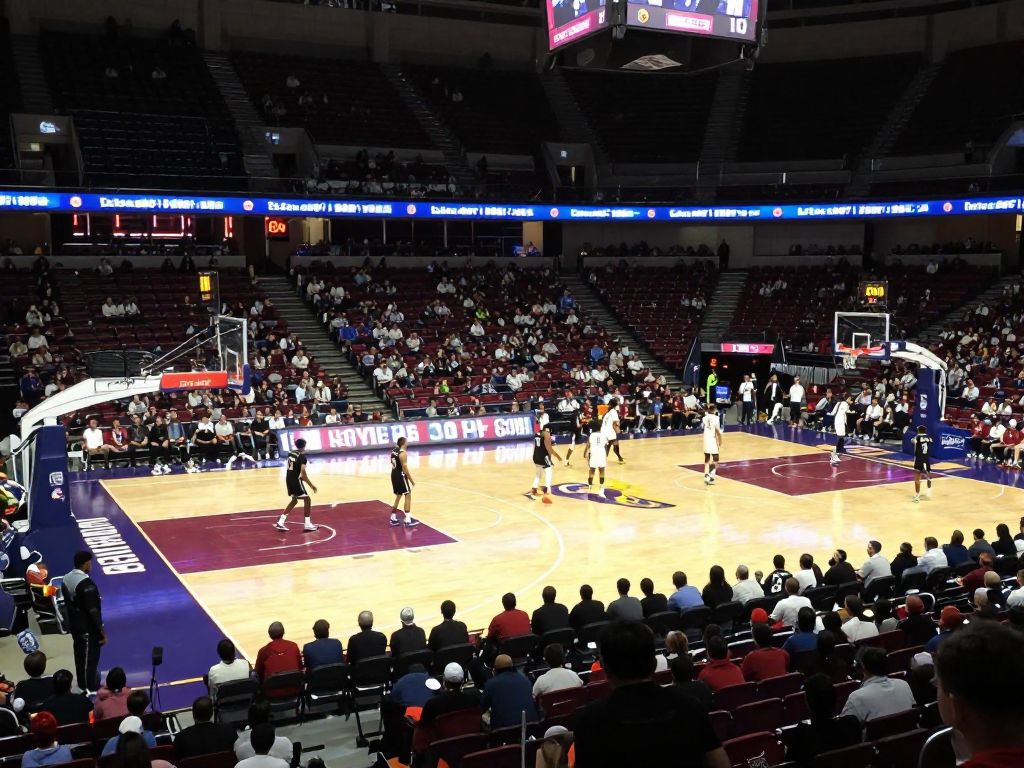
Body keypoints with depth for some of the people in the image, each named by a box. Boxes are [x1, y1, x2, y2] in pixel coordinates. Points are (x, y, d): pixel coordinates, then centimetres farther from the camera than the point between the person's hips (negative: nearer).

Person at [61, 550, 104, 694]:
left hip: (75, 626, 9)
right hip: (88, 629, -9)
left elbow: (67, 603, 13)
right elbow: (93, 611, -24)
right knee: (90, 659, 1)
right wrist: (102, 631, -17)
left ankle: (83, 686, 33)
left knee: (80, 657, 20)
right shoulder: (86, 583, -25)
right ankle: (91, 690, 8)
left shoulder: (66, 579, 1)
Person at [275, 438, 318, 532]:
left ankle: (280, 522, 17)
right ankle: (308, 525, -1)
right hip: (296, 479, -8)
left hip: (289, 478, 8)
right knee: (306, 499, 1)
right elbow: (303, 472, -21)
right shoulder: (302, 456, -13)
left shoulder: (290, 453, 11)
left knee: (294, 500, 21)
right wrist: (311, 485, -18)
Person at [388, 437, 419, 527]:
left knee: (398, 496, 19)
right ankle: (408, 520, -3)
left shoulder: (393, 450, 8)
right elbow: (404, 467, -20)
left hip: (394, 474, 9)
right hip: (401, 475, -9)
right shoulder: (403, 453, -19)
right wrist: (411, 480, -13)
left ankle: (393, 519, 21)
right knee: (408, 496, -2)